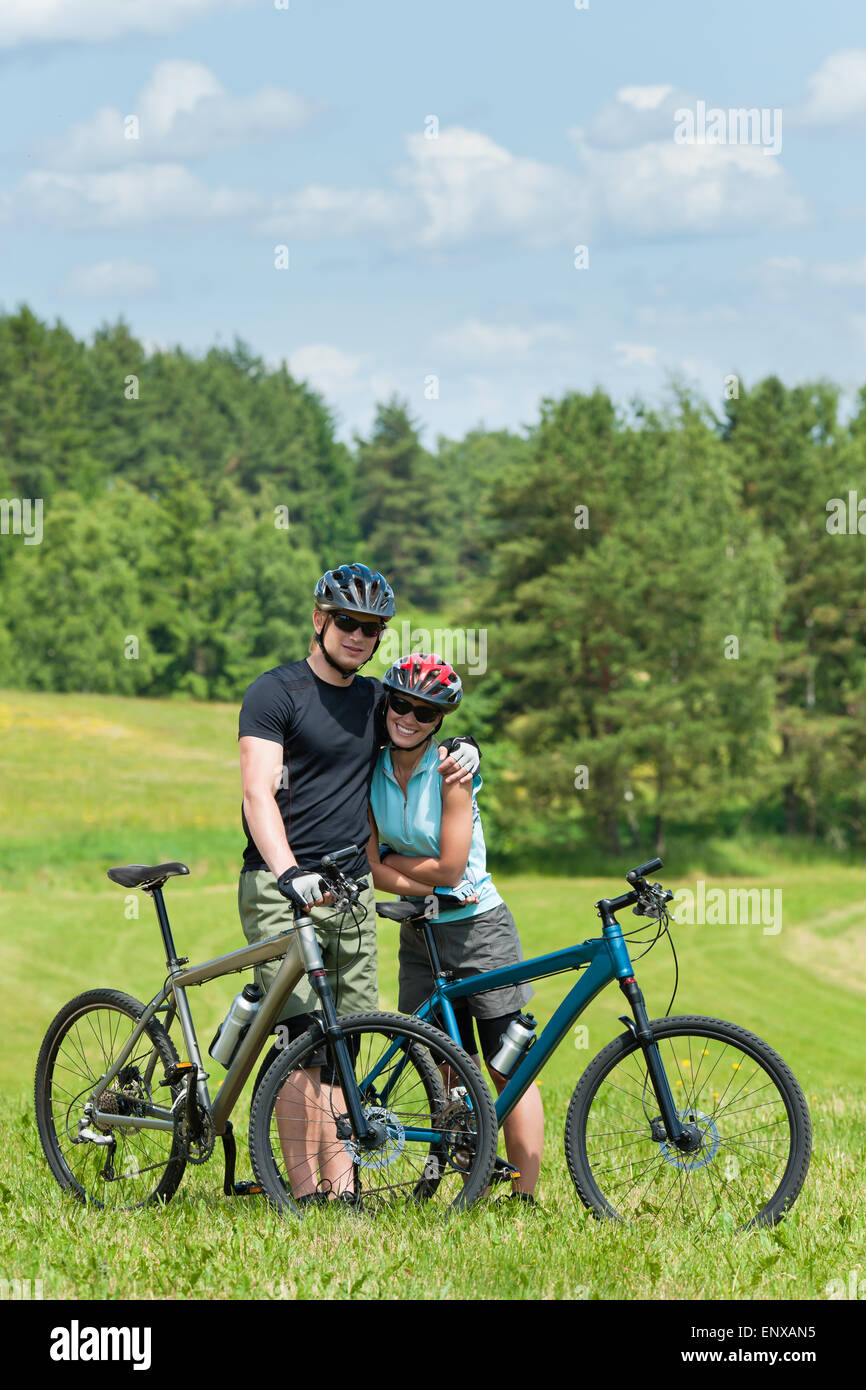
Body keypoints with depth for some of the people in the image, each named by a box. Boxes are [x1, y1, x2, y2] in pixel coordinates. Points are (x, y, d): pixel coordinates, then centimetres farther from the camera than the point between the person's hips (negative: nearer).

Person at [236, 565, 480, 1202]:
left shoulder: (376, 699, 16)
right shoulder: (275, 693, -5)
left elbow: (418, 747, 26)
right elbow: (259, 791, -15)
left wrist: (462, 750, 0)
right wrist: (289, 871, -31)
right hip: (283, 889, -6)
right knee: (304, 1037, -15)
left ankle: (341, 1185, 4)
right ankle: (304, 1193, -14)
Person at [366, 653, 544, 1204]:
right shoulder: (372, 771, 0)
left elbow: (449, 867, -16)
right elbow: (374, 870, -4)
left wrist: (390, 862, -5)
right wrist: (423, 886, -19)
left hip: (478, 929, -5)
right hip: (420, 936, 5)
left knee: (510, 1072, -3)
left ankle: (525, 1198, -2)